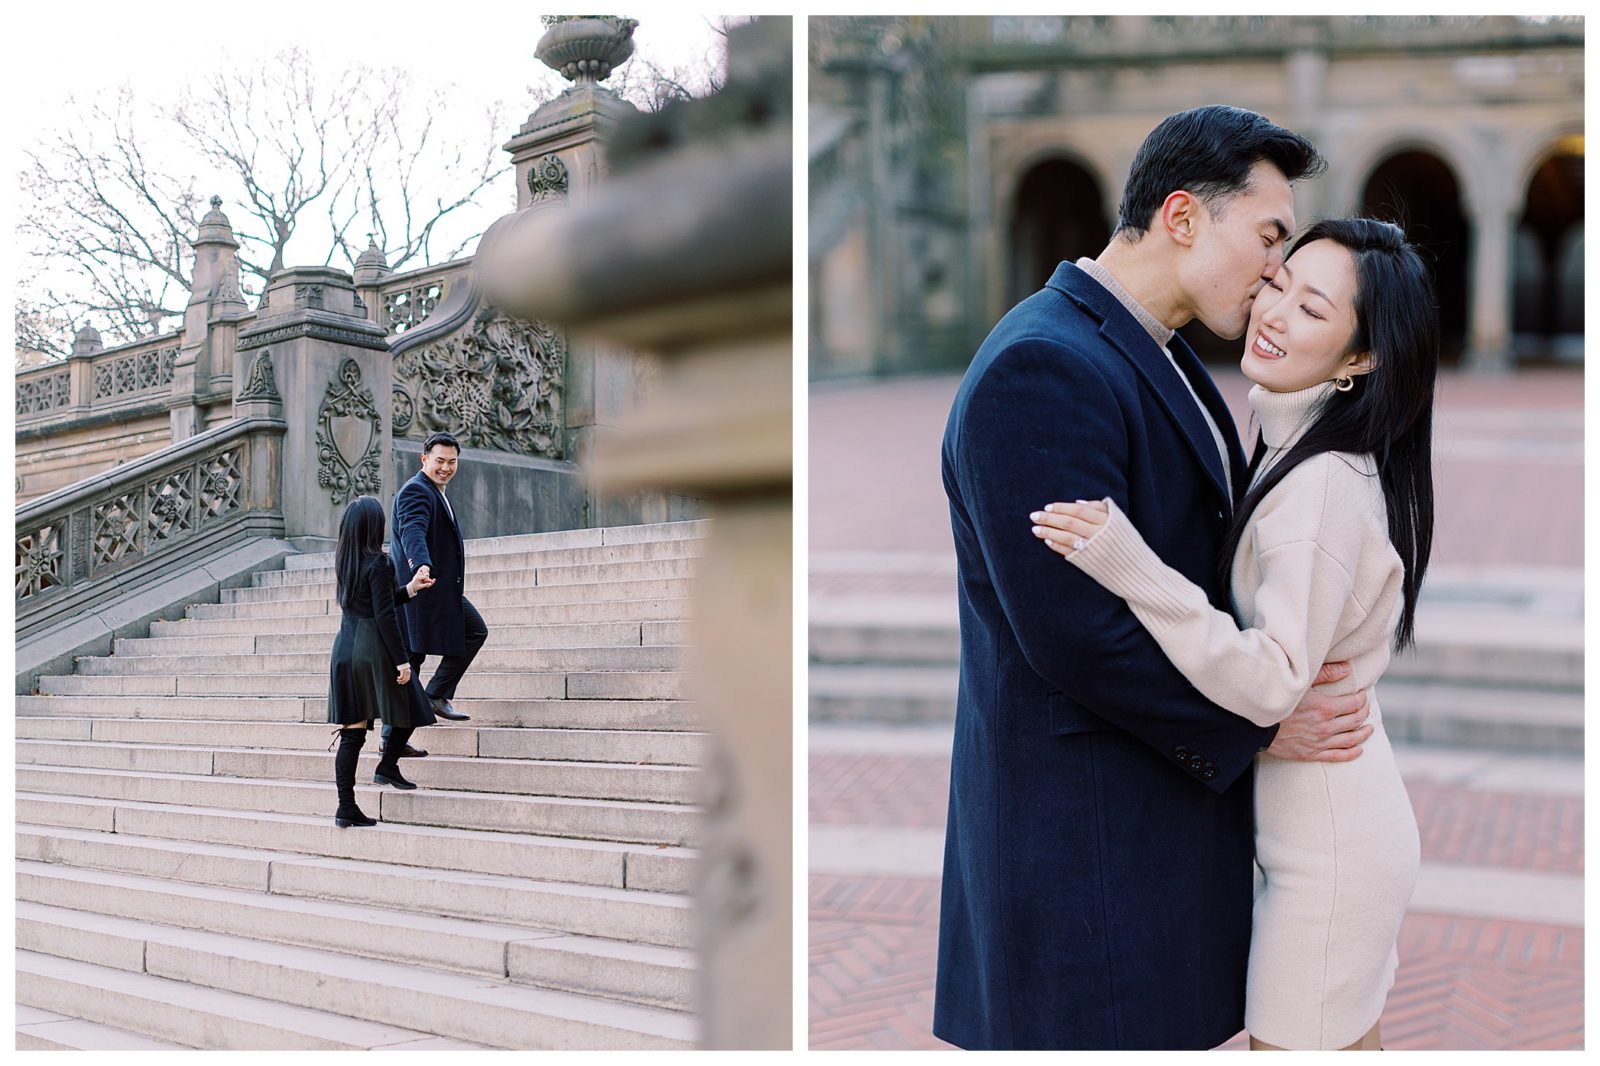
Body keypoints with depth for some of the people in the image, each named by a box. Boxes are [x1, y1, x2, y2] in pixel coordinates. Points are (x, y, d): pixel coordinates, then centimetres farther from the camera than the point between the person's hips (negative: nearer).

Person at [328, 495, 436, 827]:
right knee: (407, 710, 19)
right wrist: (402, 660, -12)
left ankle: (346, 807, 3)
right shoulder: (378, 562, -12)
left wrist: (409, 589, 25)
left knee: (352, 733, 5)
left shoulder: (344, 561, 11)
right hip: (374, 650, -7)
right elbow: (385, 616, -15)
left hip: (345, 648, 7)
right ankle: (387, 767, 16)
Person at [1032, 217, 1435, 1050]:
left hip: (1329, 850, -9)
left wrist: (1129, 566, -37)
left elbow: (1272, 682, -29)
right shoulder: (1293, 451, 6)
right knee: (1348, 1043, 23)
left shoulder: (1325, 486, -25)